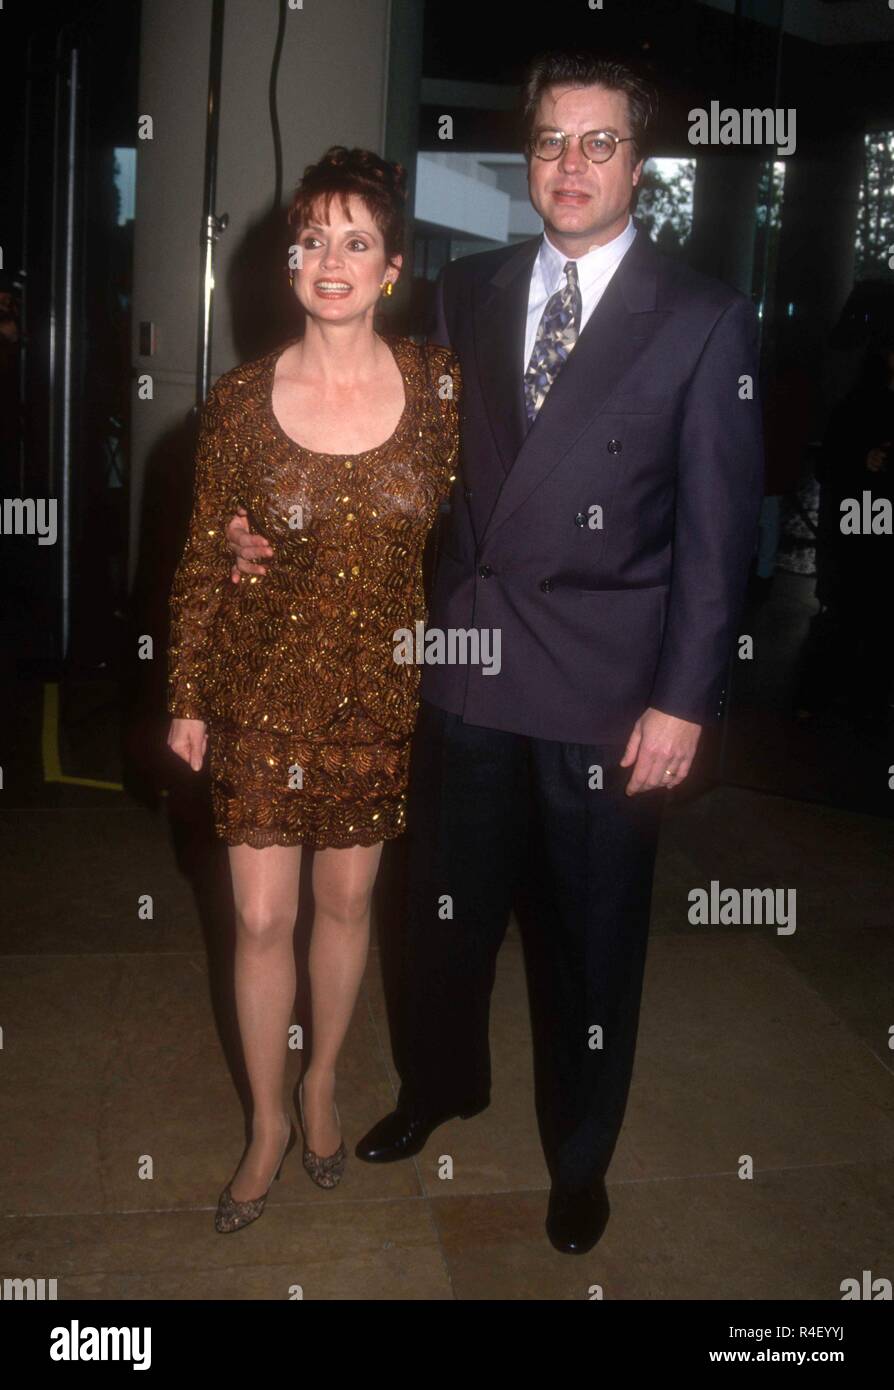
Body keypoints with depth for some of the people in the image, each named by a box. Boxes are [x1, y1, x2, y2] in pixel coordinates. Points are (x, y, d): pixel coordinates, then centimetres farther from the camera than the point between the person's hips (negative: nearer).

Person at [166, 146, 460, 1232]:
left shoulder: (437, 386, -5)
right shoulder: (240, 401, -7)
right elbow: (204, 561, -1)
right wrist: (187, 700, 2)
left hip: (379, 694, 1)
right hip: (262, 692, -1)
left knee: (346, 901, 15)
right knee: (262, 916, 6)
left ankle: (323, 1085, 40)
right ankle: (267, 1123, 28)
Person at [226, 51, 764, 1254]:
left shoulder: (705, 321, -4)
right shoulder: (468, 293, 8)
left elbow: (717, 529, -6)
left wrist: (684, 702, -11)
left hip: (605, 691, -3)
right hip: (467, 662, 4)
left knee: (591, 937, 12)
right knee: (445, 907, 17)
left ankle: (580, 1155, 36)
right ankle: (438, 1086, 46)